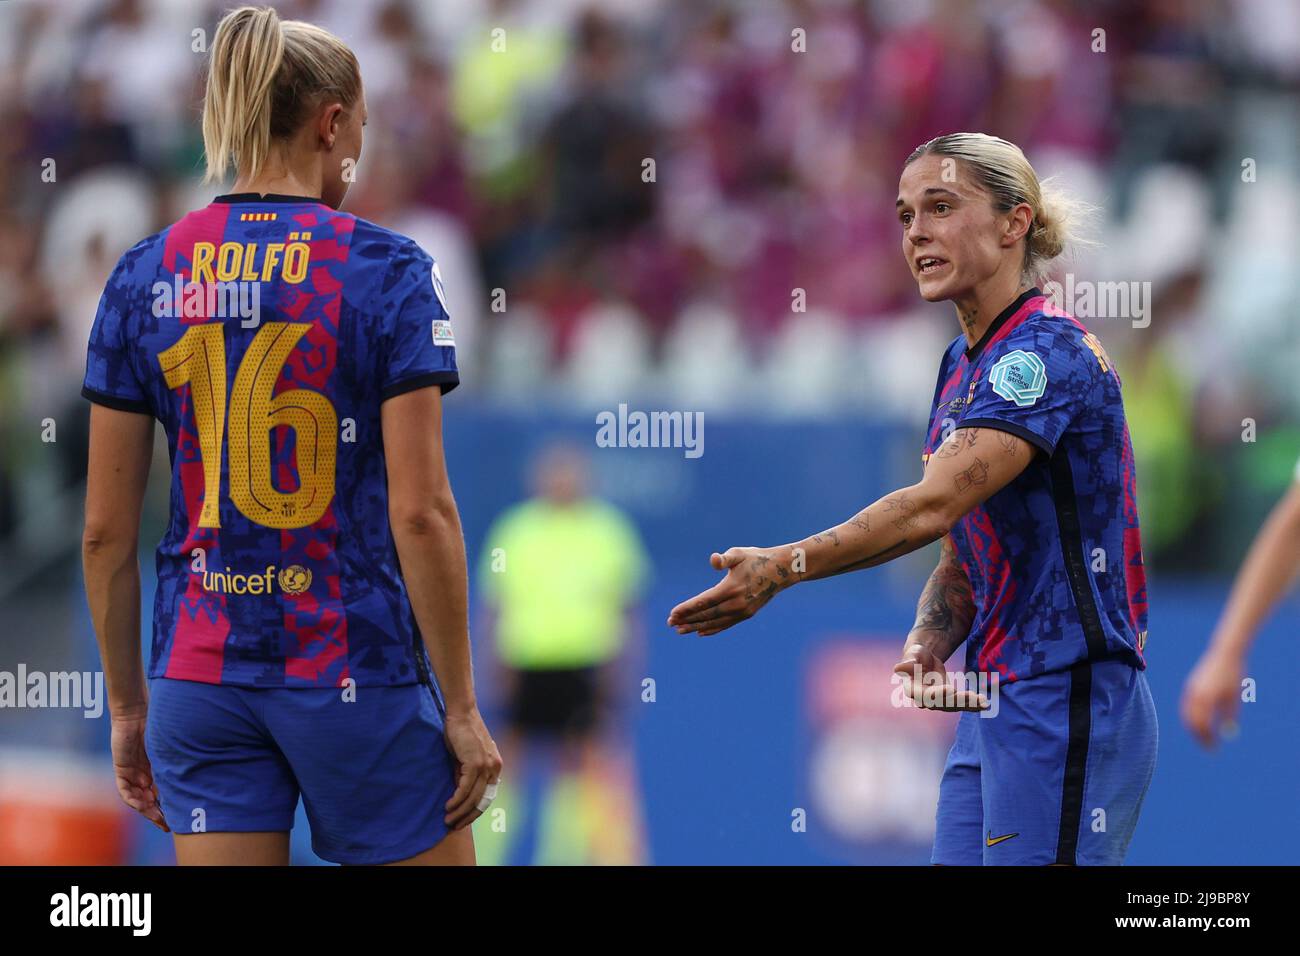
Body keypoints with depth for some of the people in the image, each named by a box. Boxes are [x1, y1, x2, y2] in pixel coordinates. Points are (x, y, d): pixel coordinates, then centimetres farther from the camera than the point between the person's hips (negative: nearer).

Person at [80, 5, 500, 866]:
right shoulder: (388, 271, -8)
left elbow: (106, 528, 4)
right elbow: (421, 512, -12)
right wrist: (462, 711, -5)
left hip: (200, 675, 4)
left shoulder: (145, 277, 3)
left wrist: (128, 705, 14)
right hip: (355, 666, -3)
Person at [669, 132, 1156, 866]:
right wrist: (927, 647, 0)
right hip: (993, 707, 9)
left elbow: (936, 504, -23)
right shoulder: (963, 365, 17)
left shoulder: (1047, 351, -14)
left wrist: (783, 566, -22)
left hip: (1067, 703, -9)